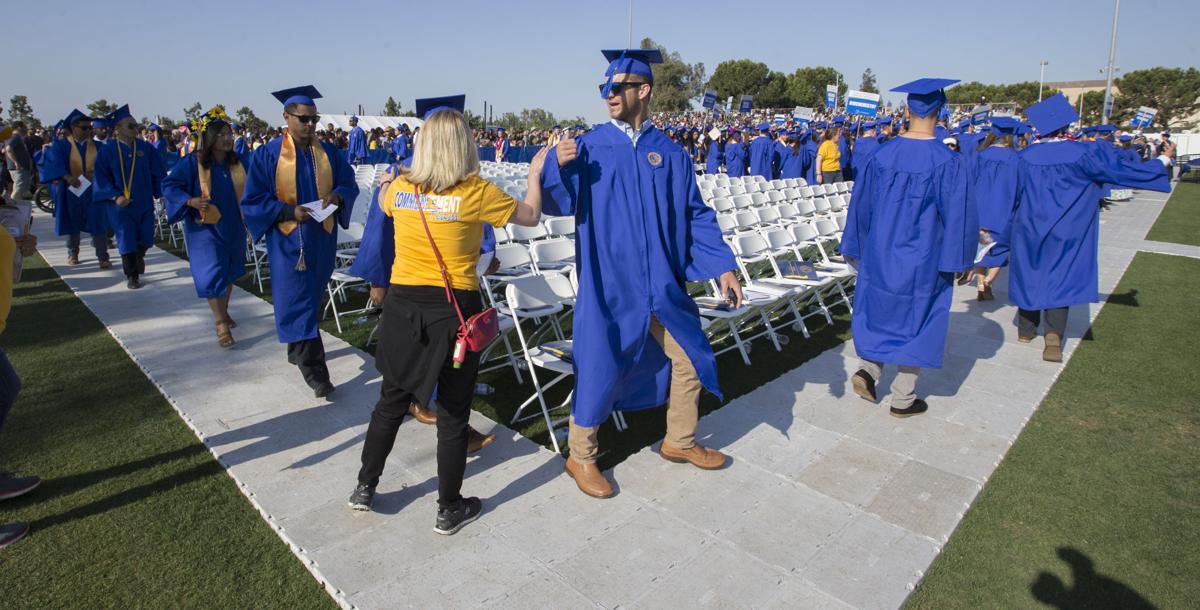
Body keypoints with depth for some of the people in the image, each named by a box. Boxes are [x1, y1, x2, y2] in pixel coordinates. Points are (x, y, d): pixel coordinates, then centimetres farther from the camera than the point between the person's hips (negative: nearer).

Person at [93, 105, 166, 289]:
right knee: (127, 239, 2)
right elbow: (101, 177, -5)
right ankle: (132, 276, 15)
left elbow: (157, 173, 6)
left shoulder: (146, 148, 1)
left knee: (146, 237, 9)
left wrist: (160, 192, -2)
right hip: (121, 203, -2)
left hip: (144, 201, 2)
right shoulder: (107, 150, -4)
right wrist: (115, 196, -17)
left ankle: (139, 256, 42)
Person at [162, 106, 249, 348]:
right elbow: (169, 186, -9)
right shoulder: (193, 162, -12)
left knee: (229, 272, 17)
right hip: (206, 228, -5)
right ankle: (221, 324, 2)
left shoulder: (237, 162, 1)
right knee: (212, 276, -7)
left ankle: (223, 312, 36)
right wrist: (191, 200, -25)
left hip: (233, 228, 5)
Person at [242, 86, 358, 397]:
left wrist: (337, 195, -13)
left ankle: (298, 350, 36)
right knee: (298, 304, -4)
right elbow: (251, 201, -5)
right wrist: (289, 211, -20)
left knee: (312, 299, 16)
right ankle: (313, 370, -2)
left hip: (322, 238, 4)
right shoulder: (267, 155, -5)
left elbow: (349, 183, 10)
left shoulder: (328, 152, 5)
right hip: (288, 241, -4)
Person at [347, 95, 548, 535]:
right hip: (453, 309, -4)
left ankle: (365, 487, 37)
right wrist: (535, 173, 16)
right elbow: (531, 216, 1)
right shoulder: (476, 191, -13)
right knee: (453, 413, 9)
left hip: (402, 303, 4)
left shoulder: (400, 188, 0)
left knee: (392, 400, 22)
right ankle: (450, 509, 23)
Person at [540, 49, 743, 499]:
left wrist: (722, 266, 2)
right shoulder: (590, 147, -2)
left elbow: (696, 215, 9)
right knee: (599, 366, 2)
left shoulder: (670, 154, 6)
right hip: (609, 283, -4)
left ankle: (679, 442, 36)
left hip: (662, 283, 4)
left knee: (690, 359, 12)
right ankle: (581, 456, 25)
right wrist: (558, 165, -30)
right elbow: (558, 202, -10)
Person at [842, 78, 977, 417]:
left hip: (881, 251, 3)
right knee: (916, 318, 9)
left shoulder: (882, 154, -4)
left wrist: (856, 249, 15)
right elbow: (958, 215, -11)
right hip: (924, 258, -3)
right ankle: (903, 399, 17)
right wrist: (960, 259, 2)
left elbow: (862, 205, 3)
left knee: (881, 310, 22)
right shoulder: (948, 163, -14)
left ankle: (867, 368, 5)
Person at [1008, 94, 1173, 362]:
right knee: (1059, 278, 5)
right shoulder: (1084, 153, -11)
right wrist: (1164, 159, 13)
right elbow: (1125, 170, -3)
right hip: (1065, 232, -1)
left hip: (1029, 229, 2)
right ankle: (1054, 333, -10)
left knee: (1030, 274, 13)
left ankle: (1026, 329, 22)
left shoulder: (1024, 157, -6)